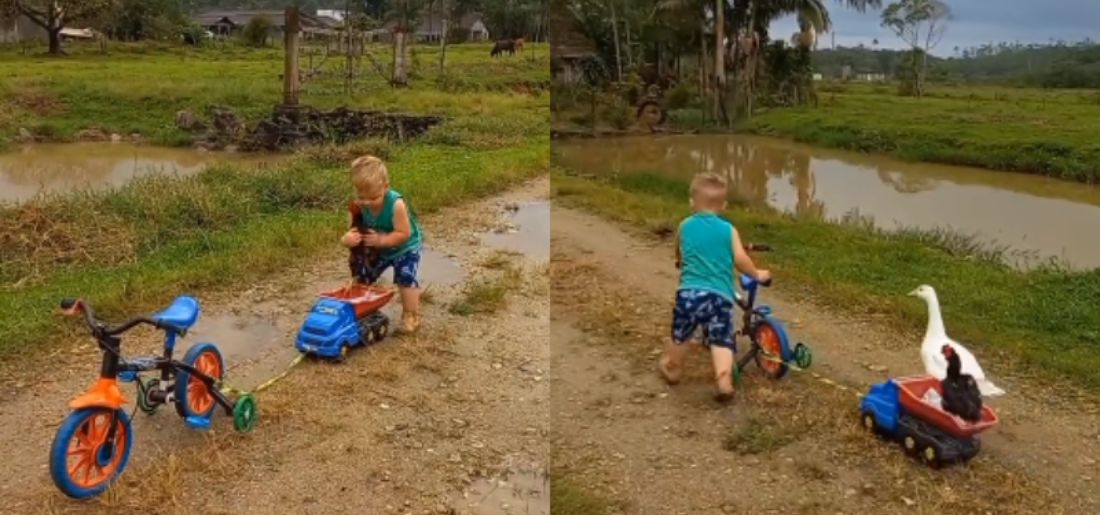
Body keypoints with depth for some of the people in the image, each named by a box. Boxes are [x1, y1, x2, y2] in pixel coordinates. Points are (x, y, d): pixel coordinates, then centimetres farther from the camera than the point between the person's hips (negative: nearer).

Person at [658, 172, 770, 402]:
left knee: (681, 334, 20)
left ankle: (672, 368, 39)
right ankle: (724, 379, -20)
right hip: (719, 295, -1)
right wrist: (757, 274, 17)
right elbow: (740, 259, -1)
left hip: (689, 291, 2)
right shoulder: (728, 230, 8)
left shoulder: (685, 226, 15)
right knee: (721, 340, -2)